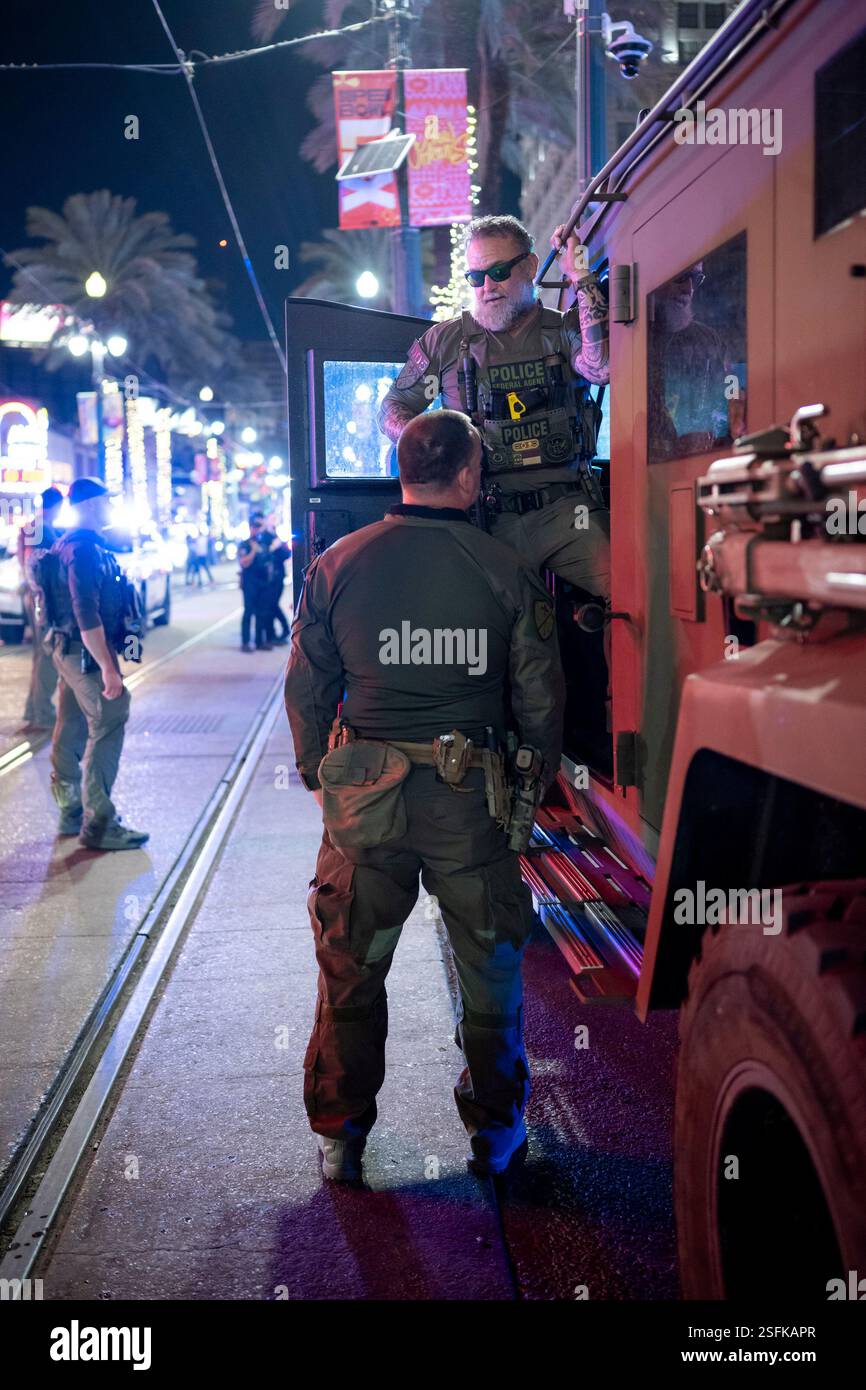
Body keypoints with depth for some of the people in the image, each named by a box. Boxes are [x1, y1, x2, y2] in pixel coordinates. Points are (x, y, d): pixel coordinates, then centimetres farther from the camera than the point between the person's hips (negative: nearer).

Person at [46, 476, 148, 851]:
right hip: (87, 652, -11)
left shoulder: (70, 544, 15)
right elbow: (87, 616, -25)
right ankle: (98, 824, -6)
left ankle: (71, 812, 24)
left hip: (70, 650, 11)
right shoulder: (84, 550, -18)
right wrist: (107, 666, -26)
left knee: (71, 732, 14)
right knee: (107, 729, -8)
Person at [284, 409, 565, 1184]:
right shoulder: (507, 573, -6)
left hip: (365, 797, 1)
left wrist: (315, 772, 18)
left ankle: (339, 1136, 26)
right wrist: (540, 775, 17)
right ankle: (497, 1132, 30)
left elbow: (306, 689, 4)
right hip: (472, 798, 0)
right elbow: (539, 696, 0)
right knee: (491, 967, 17)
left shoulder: (336, 565, -3)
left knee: (351, 971, 15)